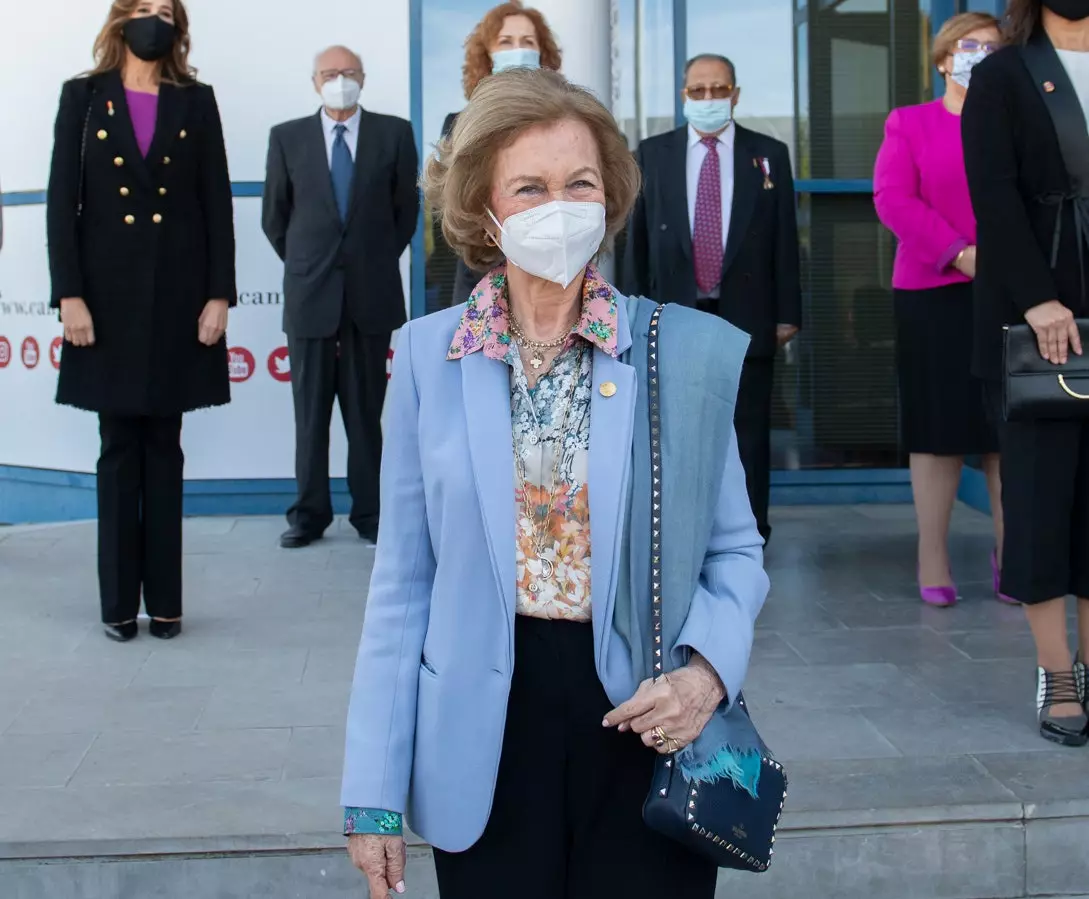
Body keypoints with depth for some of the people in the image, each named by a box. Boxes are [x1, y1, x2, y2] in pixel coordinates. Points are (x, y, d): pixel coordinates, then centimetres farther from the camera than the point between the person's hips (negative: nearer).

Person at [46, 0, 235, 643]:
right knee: (120, 448, 3)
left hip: (178, 292, 1)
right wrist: (69, 294, -9)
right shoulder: (83, 97, 5)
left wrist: (220, 294, -5)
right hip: (109, 293, 0)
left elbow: (218, 203, 3)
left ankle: (165, 599, 12)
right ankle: (119, 602, 11)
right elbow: (62, 201, 0)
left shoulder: (196, 101, 7)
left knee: (164, 447, 5)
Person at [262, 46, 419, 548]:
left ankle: (369, 511, 13)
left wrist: (380, 261, 11)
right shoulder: (287, 137, 4)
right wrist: (304, 264, 12)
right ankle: (310, 512, 12)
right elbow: (274, 215, 12)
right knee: (310, 411, 5)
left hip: (371, 293, 0)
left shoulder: (393, 133, 3)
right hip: (309, 294, 1)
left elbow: (406, 207, 10)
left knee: (366, 410, 5)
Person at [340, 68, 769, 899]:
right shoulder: (427, 354, -2)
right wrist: (375, 788, -1)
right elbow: (405, 580, 0)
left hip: (645, 729, 0)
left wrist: (707, 670, -15)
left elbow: (735, 549, 5)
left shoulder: (687, 350, -4)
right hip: (486, 739, 1)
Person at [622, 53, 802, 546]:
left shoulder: (769, 154, 6)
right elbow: (637, 240, 6)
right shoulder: (653, 153, 7)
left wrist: (787, 313, 1)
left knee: (748, 434, 4)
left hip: (746, 318, 0)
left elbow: (784, 239, 5)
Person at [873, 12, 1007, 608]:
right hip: (933, 295, -2)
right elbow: (892, 199, -3)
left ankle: (1010, 556, 7)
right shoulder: (909, 124, 10)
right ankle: (932, 559, 6)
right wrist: (958, 252, -14)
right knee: (938, 427, 0)